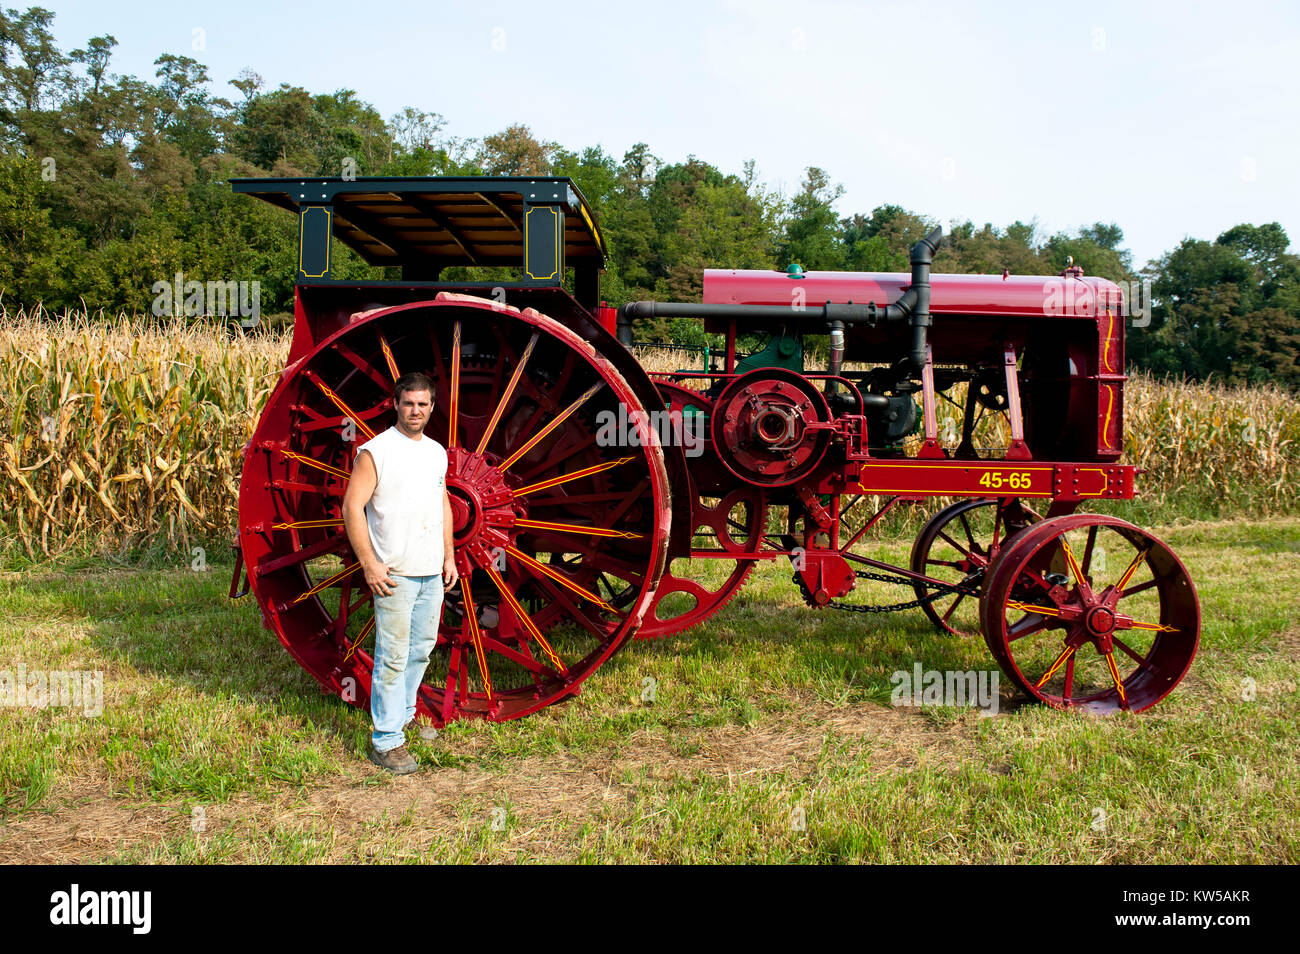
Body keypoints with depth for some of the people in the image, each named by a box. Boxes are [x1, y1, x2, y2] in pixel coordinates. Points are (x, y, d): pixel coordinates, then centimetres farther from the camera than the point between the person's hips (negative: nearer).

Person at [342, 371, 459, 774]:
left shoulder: (437, 451, 12)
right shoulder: (376, 450, -8)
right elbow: (352, 507, -12)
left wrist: (449, 556, 16)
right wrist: (369, 564, -16)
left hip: (432, 574, 7)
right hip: (395, 574, -7)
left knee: (421, 649, 16)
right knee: (393, 657, -5)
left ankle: (403, 716, 33)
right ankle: (386, 741, 4)